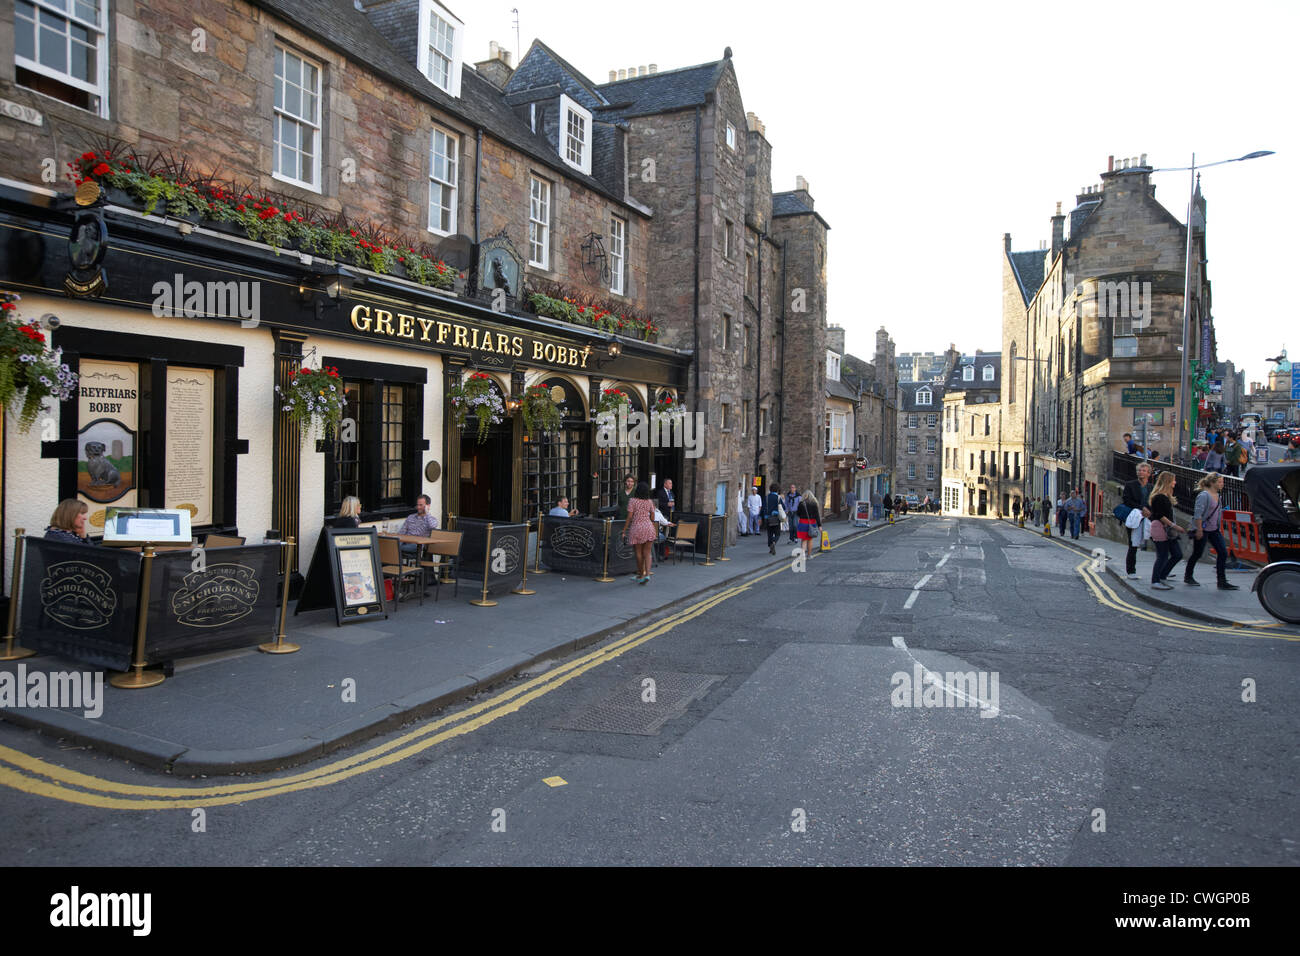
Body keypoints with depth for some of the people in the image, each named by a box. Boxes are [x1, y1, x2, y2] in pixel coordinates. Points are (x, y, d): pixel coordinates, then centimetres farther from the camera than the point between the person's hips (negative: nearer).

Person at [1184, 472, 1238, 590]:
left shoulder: (1217, 495, 10)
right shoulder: (1204, 495, -16)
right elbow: (1198, 514, -20)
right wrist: (1199, 530, -22)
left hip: (1214, 530, 8)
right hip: (1202, 530, -8)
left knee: (1223, 552, -2)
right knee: (1197, 554, 4)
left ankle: (1222, 581, 1)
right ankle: (1188, 576, 24)